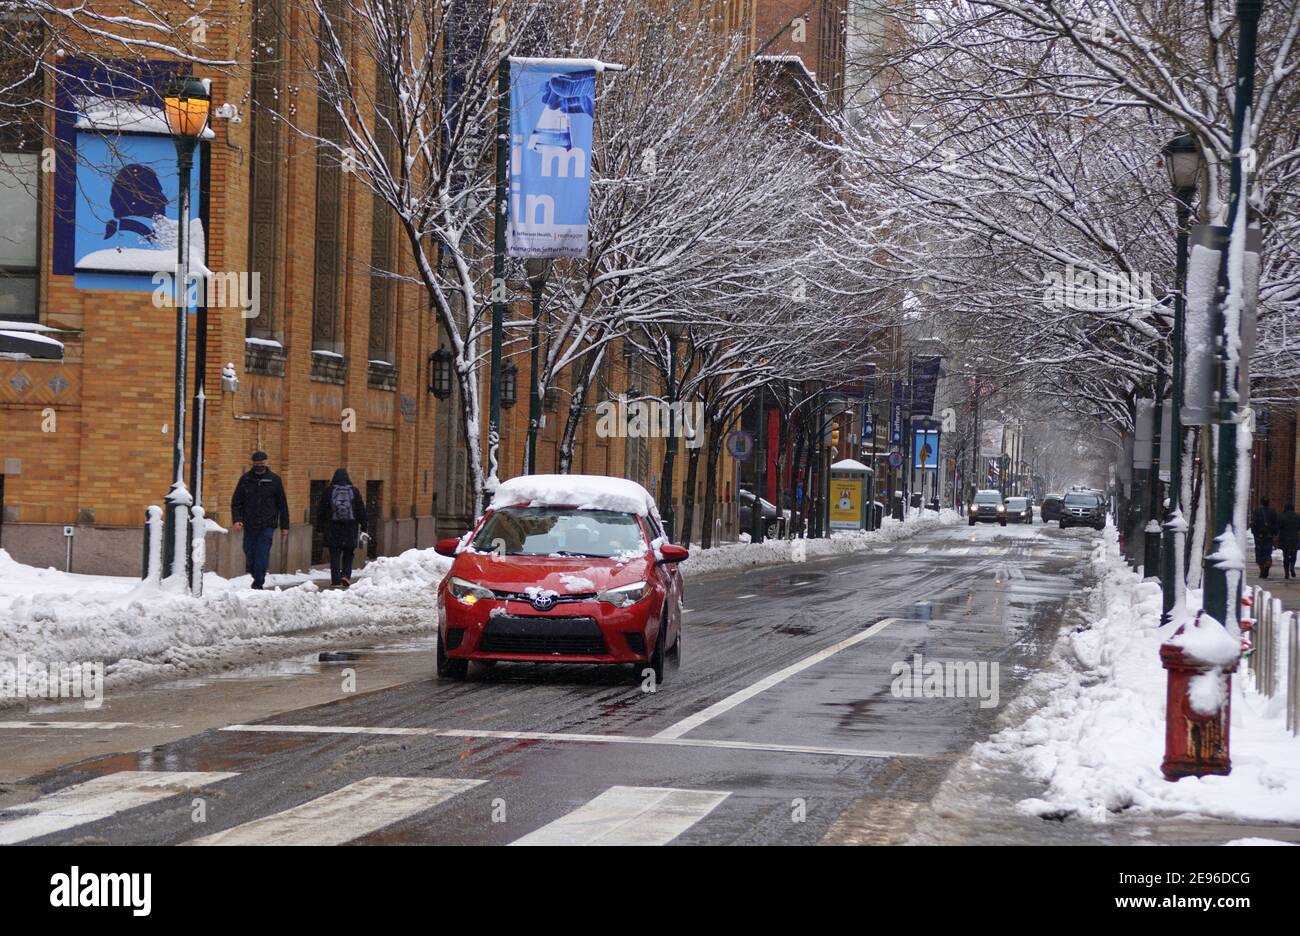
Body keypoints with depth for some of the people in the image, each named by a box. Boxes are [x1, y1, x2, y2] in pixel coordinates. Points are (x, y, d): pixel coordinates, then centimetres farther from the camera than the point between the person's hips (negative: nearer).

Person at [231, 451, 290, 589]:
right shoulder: (246, 479, 6)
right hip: (249, 526, 2)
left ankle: (257, 584, -10)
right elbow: (236, 502, 7)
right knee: (250, 556, 7)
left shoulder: (274, 480, 4)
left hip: (267, 526, -2)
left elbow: (282, 504, 8)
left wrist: (284, 526, 6)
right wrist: (236, 520, -8)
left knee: (262, 556, -11)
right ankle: (258, 579, 27)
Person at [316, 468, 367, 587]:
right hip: (350, 527, 1)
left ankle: (336, 579, -1)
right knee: (348, 553, 13)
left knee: (334, 554, 3)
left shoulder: (329, 491, 0)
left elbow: (321, 510, 2)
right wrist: (363, 526, 10)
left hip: (333, 527, -1)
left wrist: (319, 526, 9)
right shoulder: (354, 491, 2)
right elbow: (361, 510, 5)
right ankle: (346, 574, -3)